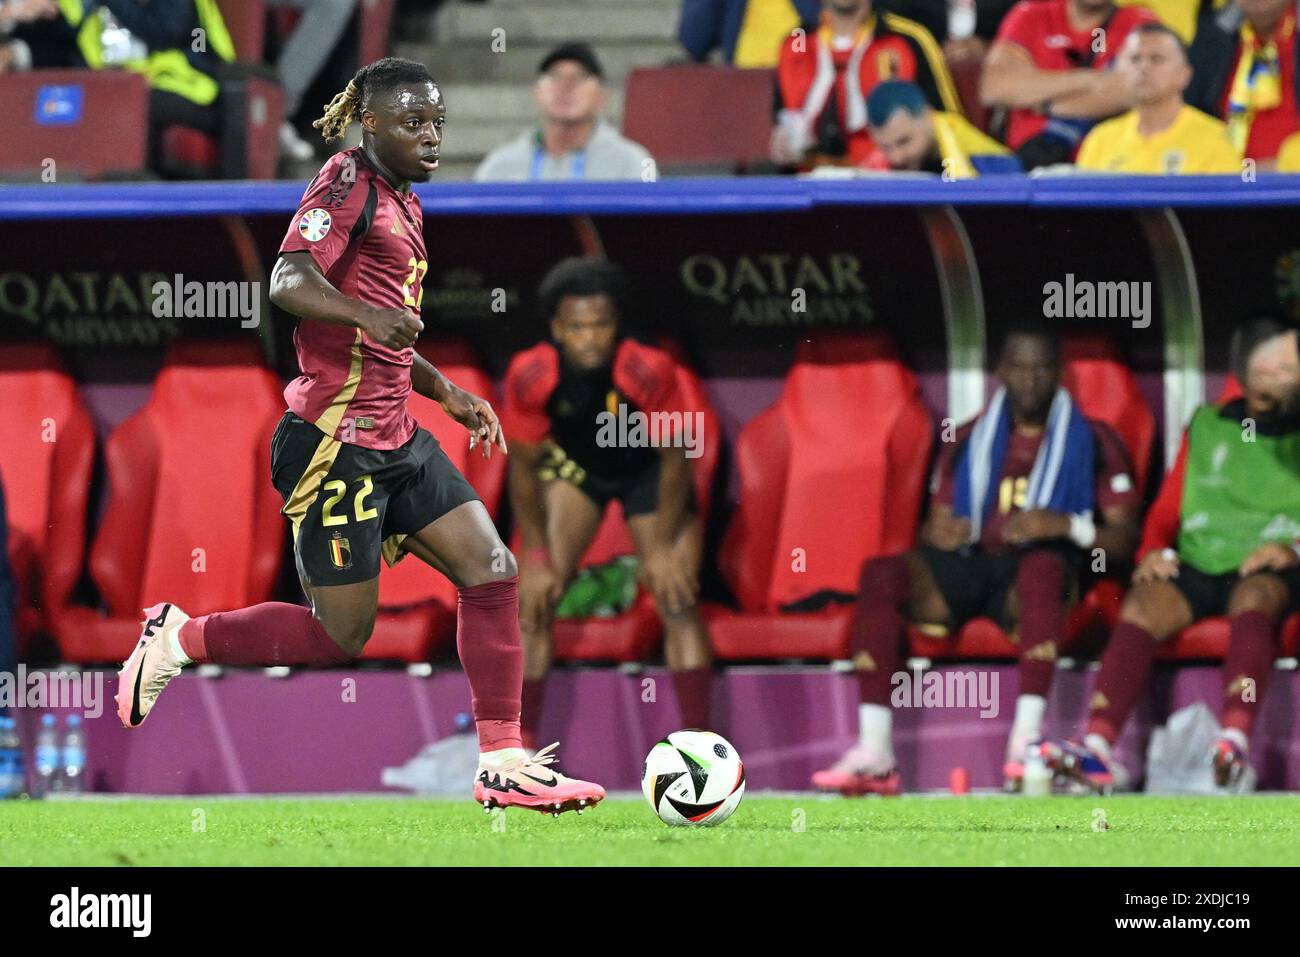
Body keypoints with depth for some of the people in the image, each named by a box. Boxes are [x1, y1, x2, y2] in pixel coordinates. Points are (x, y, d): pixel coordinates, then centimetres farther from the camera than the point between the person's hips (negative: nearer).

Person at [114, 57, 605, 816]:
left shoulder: (404, 204, 19)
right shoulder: (348, 182, -9)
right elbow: (289, 280, -25)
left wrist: (449, 394, 20)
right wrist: (367, 315, -41)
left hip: (394, 439, 9)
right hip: (335, 436, -9)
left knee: (493, 570, -1)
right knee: (342, 636, -4)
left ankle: (503, 765, 2)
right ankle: (178, 639, 14)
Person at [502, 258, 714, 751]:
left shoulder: (649, 371, -35)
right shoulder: (531, 376, -29)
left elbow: (673, 456, -22)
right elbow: (524, 467, -15)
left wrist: (663, 548, -18)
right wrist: (537, 557, -15)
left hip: (647, 468, -2)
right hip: (573, 464, 2)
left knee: (678, 599, -12)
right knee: (532, 599, -9)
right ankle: (519, 743, -4)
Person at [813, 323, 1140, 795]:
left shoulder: (1092, 442, 12)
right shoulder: (968, 442, 22)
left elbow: (1124, 539, 5)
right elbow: (937, 523, 21)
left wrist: (1067, 526, -15)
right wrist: (937, 534, -4)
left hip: (1039, 566, -3)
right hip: (968, 563, 3)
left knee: (1044, 566, -40)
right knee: (881, 572, -26)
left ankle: (1026, 742, -51)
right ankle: (873, 755, -36)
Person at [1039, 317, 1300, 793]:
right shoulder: (1207, 428, 24)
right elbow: (1165, 514, 21)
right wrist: (1153, 552, 1)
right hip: (1199, 566, 3)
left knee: (1254, 597, -39)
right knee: (1142, 606, -29)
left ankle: (1236, 739, -59)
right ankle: (1099, 746, -47)